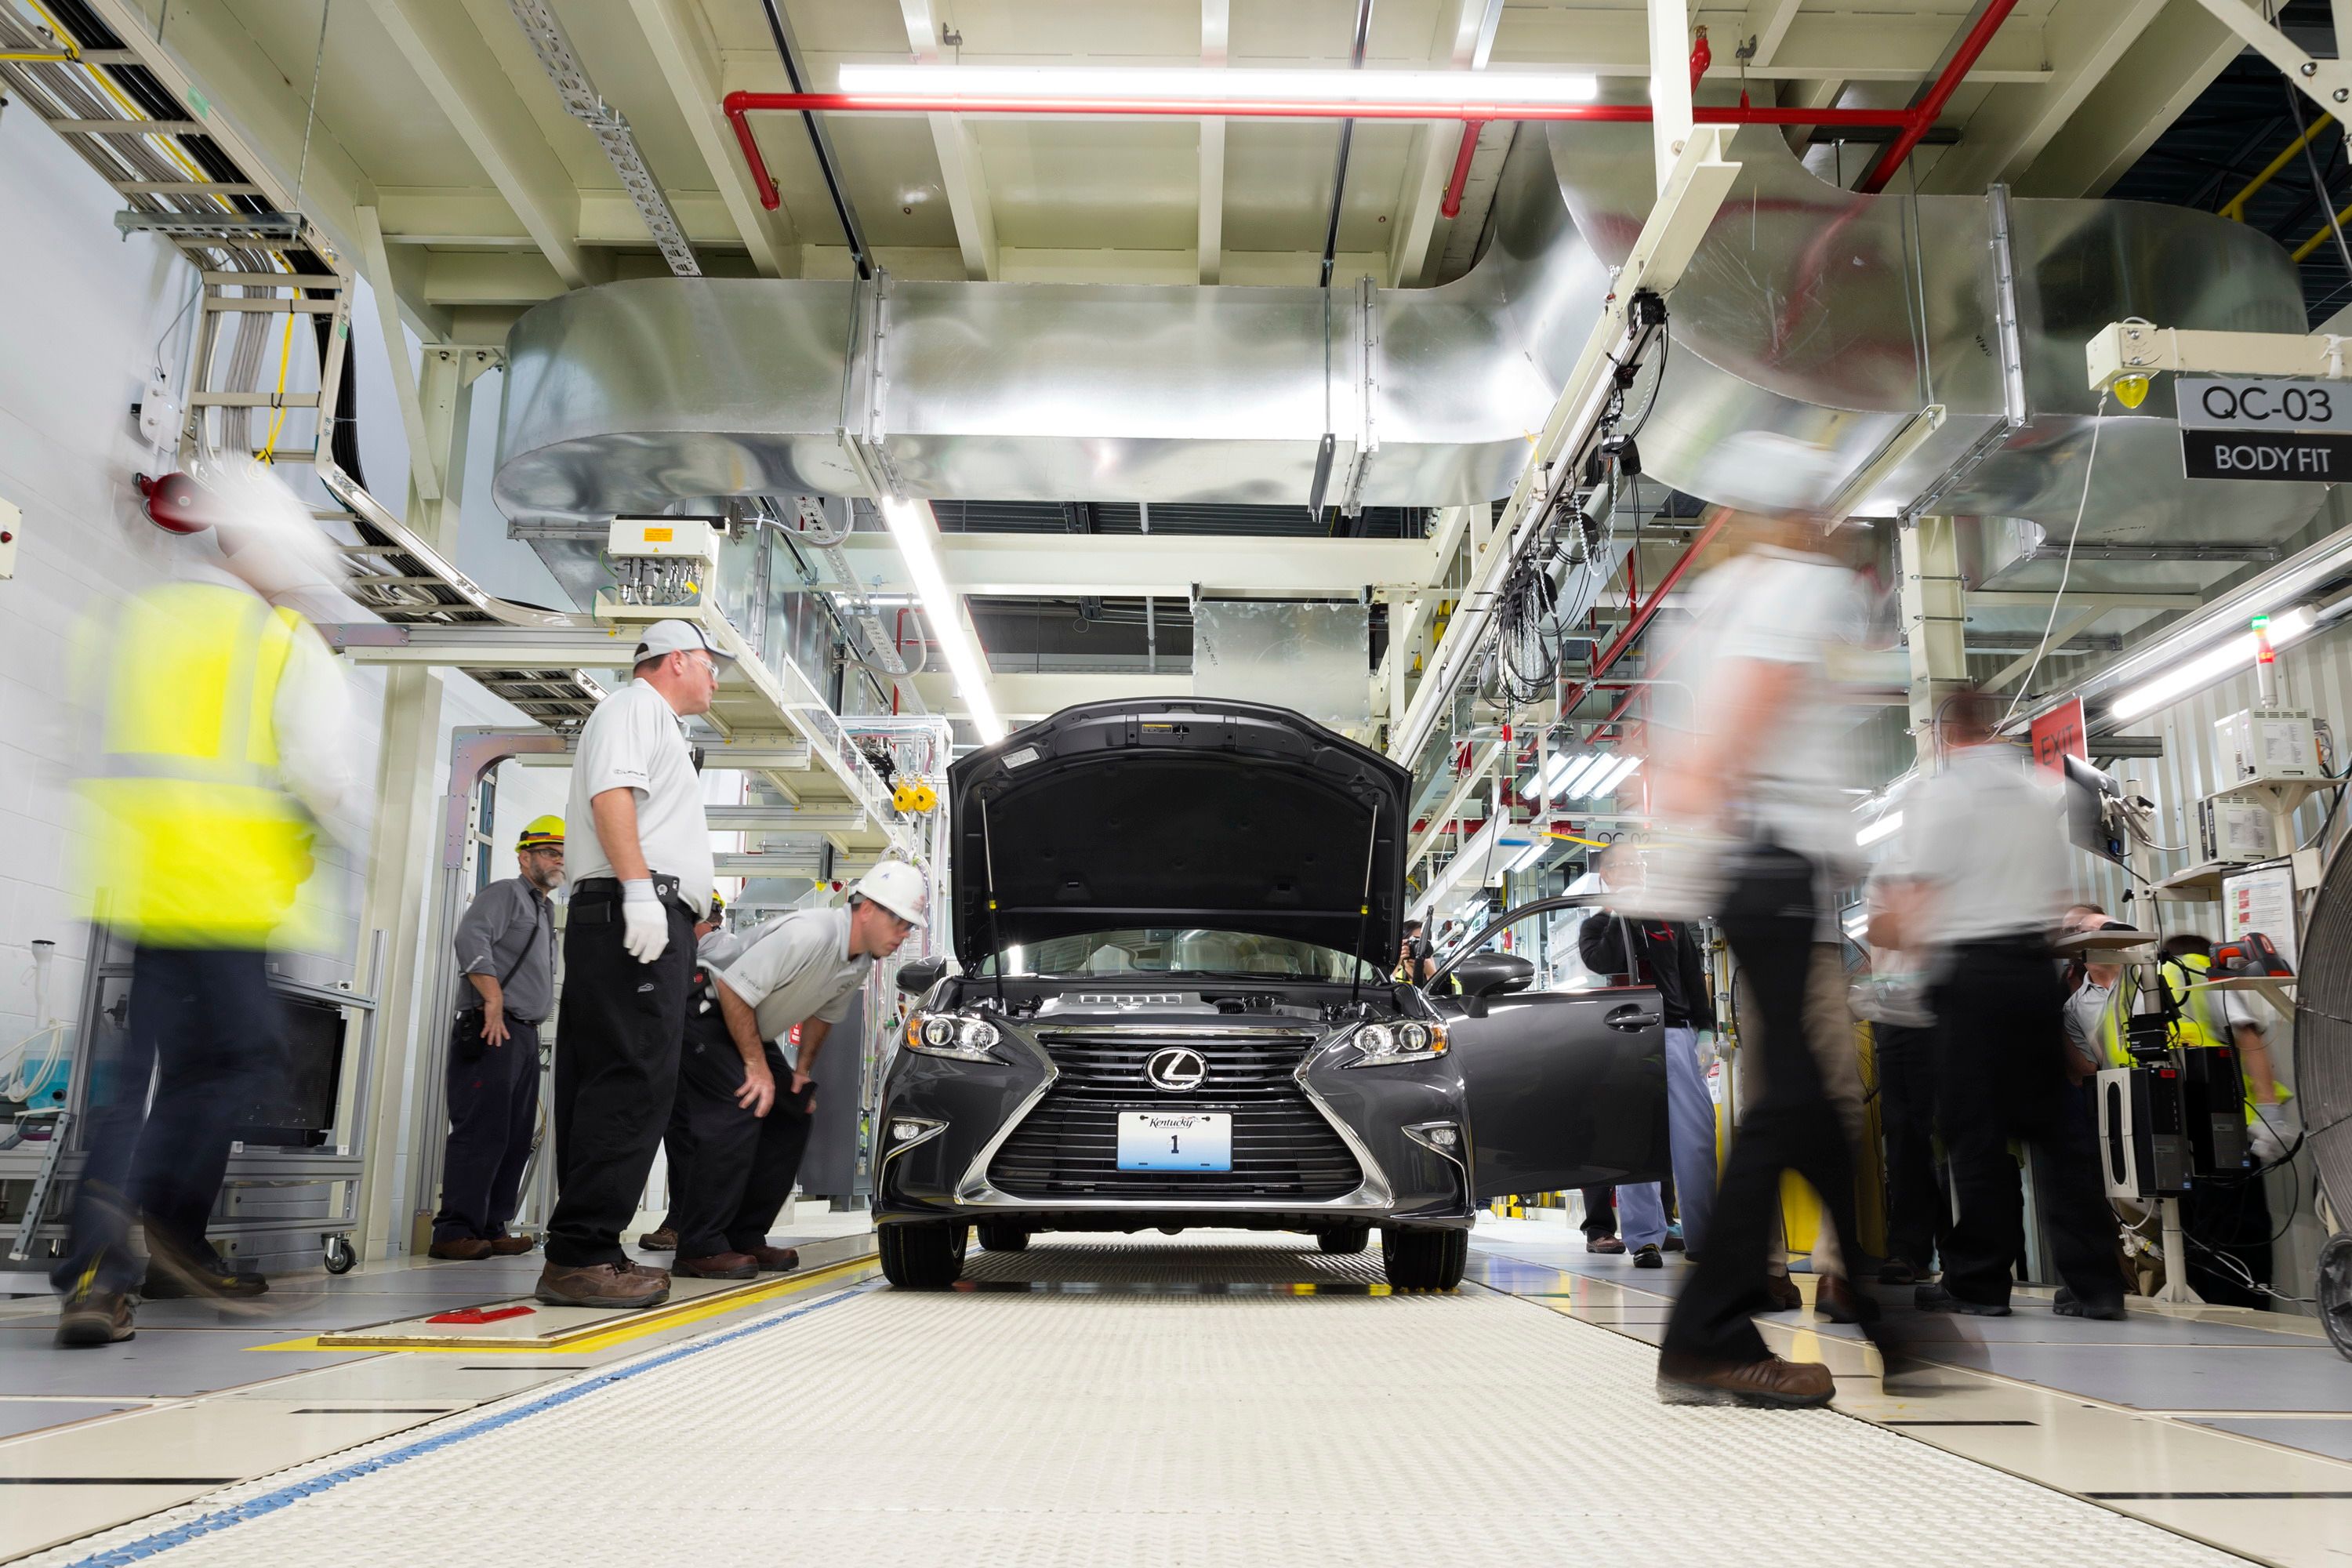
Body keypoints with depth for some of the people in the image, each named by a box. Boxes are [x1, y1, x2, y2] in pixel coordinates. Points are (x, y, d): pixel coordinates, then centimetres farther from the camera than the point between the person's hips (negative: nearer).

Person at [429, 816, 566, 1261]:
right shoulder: (504, 894, -1)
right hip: (491, 1031, -9)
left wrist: (531, 1035, 19)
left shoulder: (545, 911, 26)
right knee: (482, 1132, -13)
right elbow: (472, 938, -18)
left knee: (516, 1138, 7)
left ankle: (491, 1229, 11)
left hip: (525, 1036, 9)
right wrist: (493, 1001, -23)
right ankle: (454, 1232, -12)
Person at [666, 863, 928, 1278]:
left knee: (793, 1115, 4)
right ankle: (701, 1247, -17)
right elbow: (733, 989, -32)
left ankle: (745, 1236, 10)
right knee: (739, 1109, -23)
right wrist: (757, 1066, -24)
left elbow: (824, 1014, 14)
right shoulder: (807, 936, -34)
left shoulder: (862, 962, -4)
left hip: (753, 1030, 10)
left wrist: (802, 1069, 6)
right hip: (707, 1012, -10)